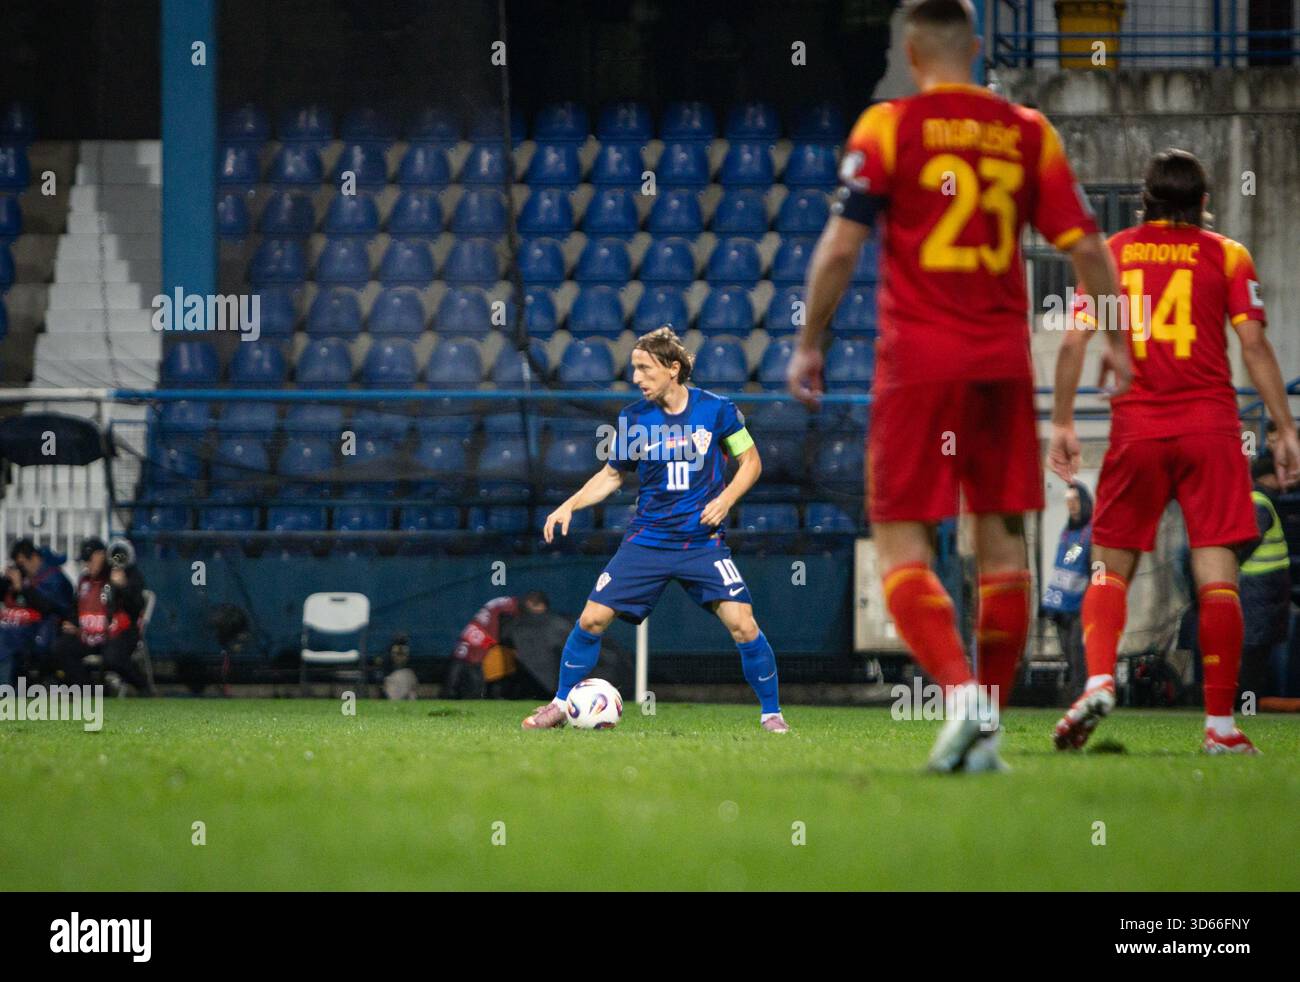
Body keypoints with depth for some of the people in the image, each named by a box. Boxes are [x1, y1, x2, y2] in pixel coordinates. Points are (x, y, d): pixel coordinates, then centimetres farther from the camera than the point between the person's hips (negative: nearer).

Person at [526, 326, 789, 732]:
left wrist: (725, 499, -11)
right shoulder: (633, 418, 0)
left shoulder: (716, 409, -6)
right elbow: (612, 474, 14)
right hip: (647, 542, 2)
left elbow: (750, 462, 5)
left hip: (703, 542, -2)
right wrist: (570, 505, 1)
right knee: (592, 618, -5)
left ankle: (771, 713, 1)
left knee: (742, 624, -17)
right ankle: (561, 705, 14)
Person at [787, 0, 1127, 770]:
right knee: (1003, 542, 9)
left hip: (918, 360, -3)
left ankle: (961, 690, -22)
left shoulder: (889, 127, -2)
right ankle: (986, 730, 8)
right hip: (1004, 360, 3)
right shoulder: (1028, 133, 7)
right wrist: (1119, 344, 17)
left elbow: (842, 245, -7)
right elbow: (1085, 245, 7)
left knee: (901, 546, -1)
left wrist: (810, 344, 2)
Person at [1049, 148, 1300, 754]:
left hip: (1136, 430, 1)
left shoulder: (1110, 253, 10)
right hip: (1210, 429, -1)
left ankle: (1099, 678, -15)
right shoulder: (1225, 256, 5)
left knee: (1111, 564, 9)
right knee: (1217, 573, -2)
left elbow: (1074, 340, 4)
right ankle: (1220, 723, -5)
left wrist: (1061, 423, 9)